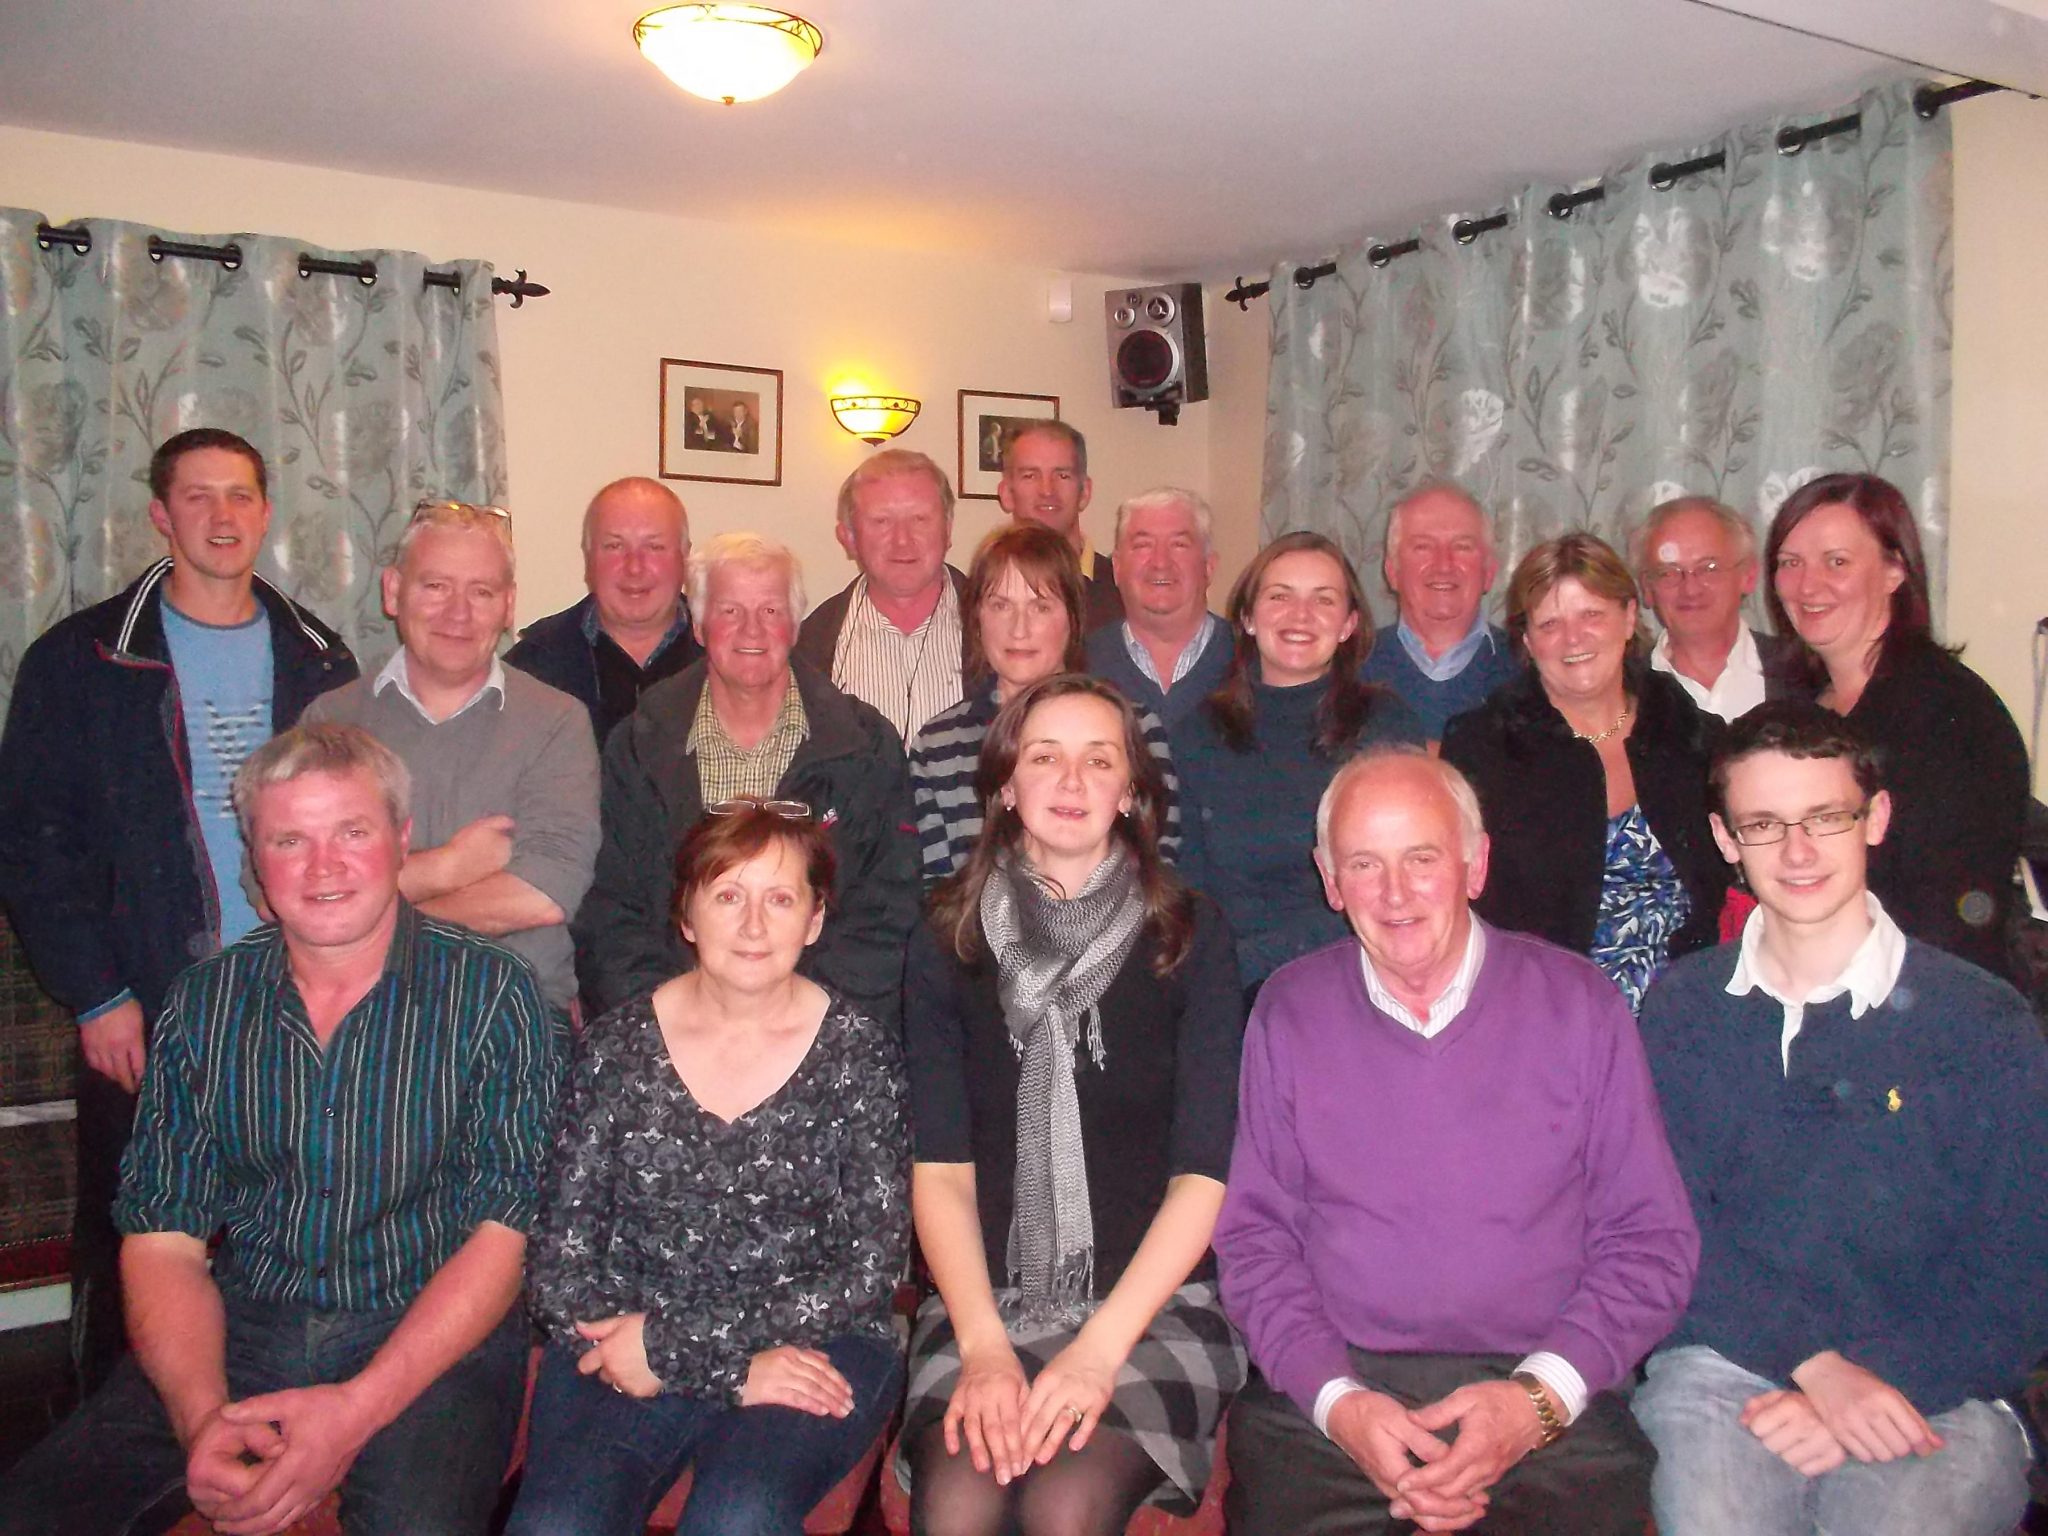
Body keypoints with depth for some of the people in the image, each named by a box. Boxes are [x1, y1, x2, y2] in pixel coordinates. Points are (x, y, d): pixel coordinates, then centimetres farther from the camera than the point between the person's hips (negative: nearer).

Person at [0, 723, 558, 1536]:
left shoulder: (490, 992, -5)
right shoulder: (204, 1001, 6)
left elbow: (506, 1231, -8)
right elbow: (162, 1237, 4)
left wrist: (357, 1409, -19)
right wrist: (202, 1418, -15)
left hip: (430, 1337, -3)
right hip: (239, 1326, 3)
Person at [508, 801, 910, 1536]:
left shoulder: (861, 1055, 1)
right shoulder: (615, 1047, 4)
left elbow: (870, 1271, -4)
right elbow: (559, 1265, 2)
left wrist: (671, 1343, -10)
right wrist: (728, 1367, -10)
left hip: (810, 1346, -1)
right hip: (621, 1351, 2)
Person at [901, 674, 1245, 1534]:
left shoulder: (1190, 936, 1)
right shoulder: (948, 945, 6)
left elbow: (1204, 1173, -4)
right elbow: (940, 1167, 1)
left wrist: (1101, 1345, -14)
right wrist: (983, 1343, -13)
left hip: (1154, 1301, -1)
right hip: (983, 1301, 1)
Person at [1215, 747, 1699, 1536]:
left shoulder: (1578, 1003, 4)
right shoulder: (1288, 1012, 6)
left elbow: (1650, 1241, 4)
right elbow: (1254, 1240, 5)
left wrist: (1540, 1396, -10)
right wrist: (1338, 1400, -10)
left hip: (1542, 1394, 0)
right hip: (1325, 1392, 0)